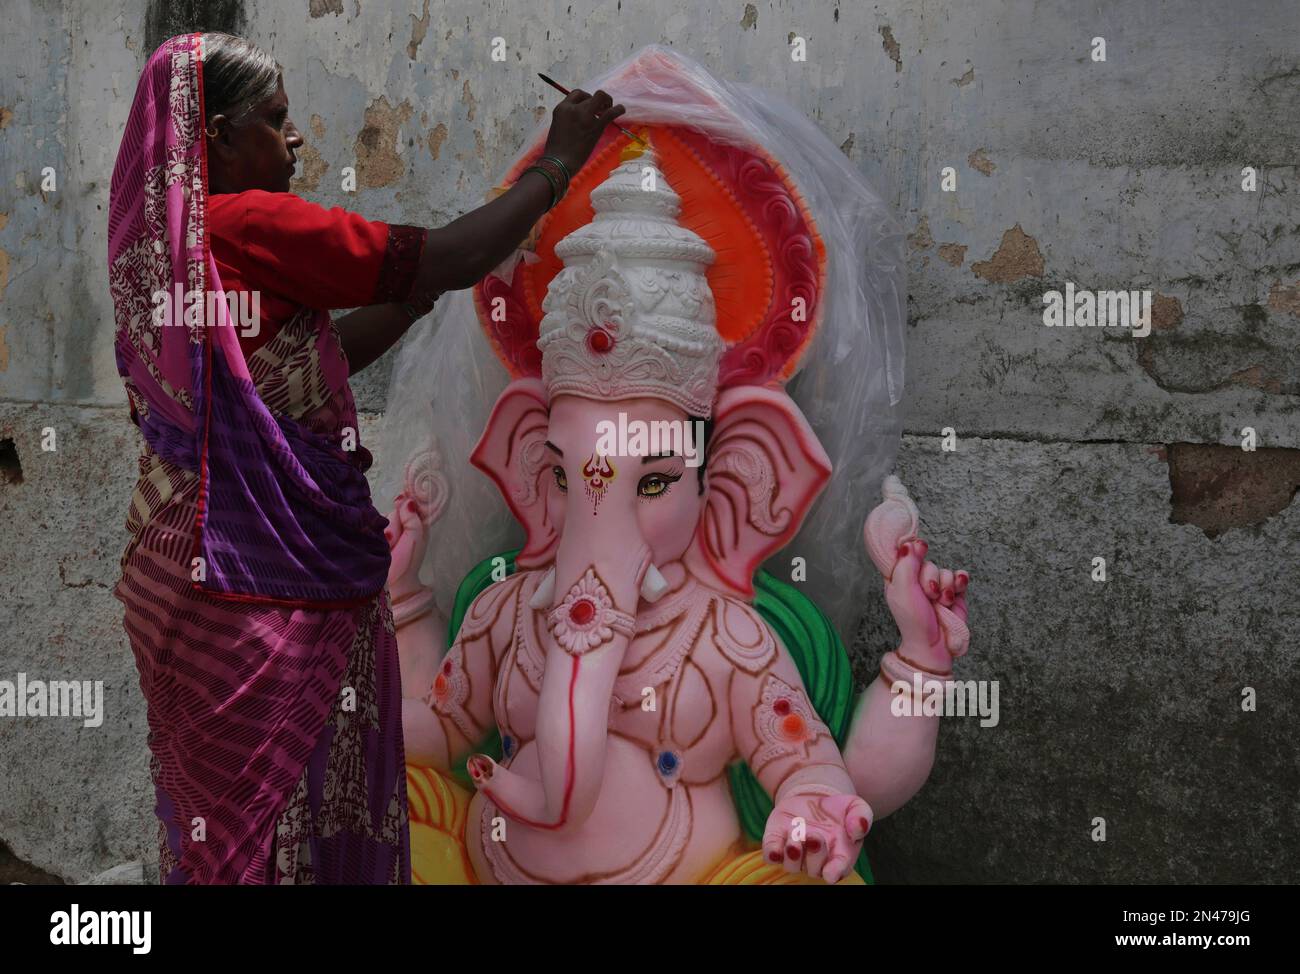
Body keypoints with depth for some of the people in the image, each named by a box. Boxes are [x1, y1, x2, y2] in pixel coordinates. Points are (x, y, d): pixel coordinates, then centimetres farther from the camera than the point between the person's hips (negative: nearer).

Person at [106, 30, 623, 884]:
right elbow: (450, 261, -13)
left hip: (180, 565, 9)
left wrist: (425, 293, 15)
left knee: (213, 811, 16)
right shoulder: (250, 226, -14)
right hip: (272, 582, -9)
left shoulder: (158, 240, 12)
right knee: (285, 818, 2)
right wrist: (557, 164, 0)